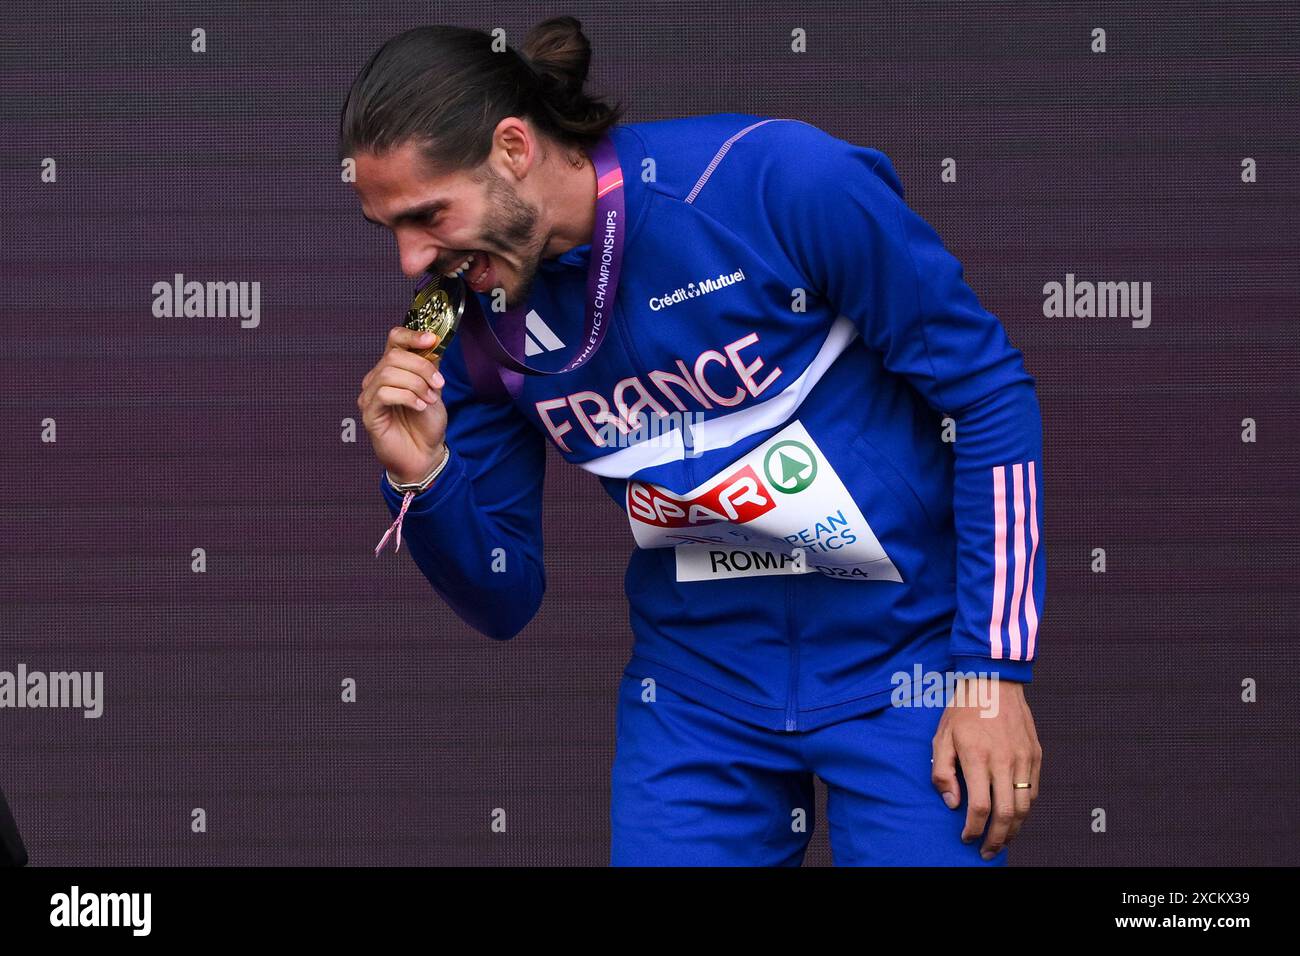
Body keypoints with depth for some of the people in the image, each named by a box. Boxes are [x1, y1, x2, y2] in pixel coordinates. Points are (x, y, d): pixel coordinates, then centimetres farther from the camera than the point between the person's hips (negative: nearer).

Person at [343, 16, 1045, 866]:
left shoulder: (783, 182, -19)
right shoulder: (479, 321, -3)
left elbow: (991, 395, -10)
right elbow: (506, 603, 5)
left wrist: (993, 670, -11)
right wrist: (425, 478, -16)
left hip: (903, 662, -4)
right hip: (699, 688, 4)